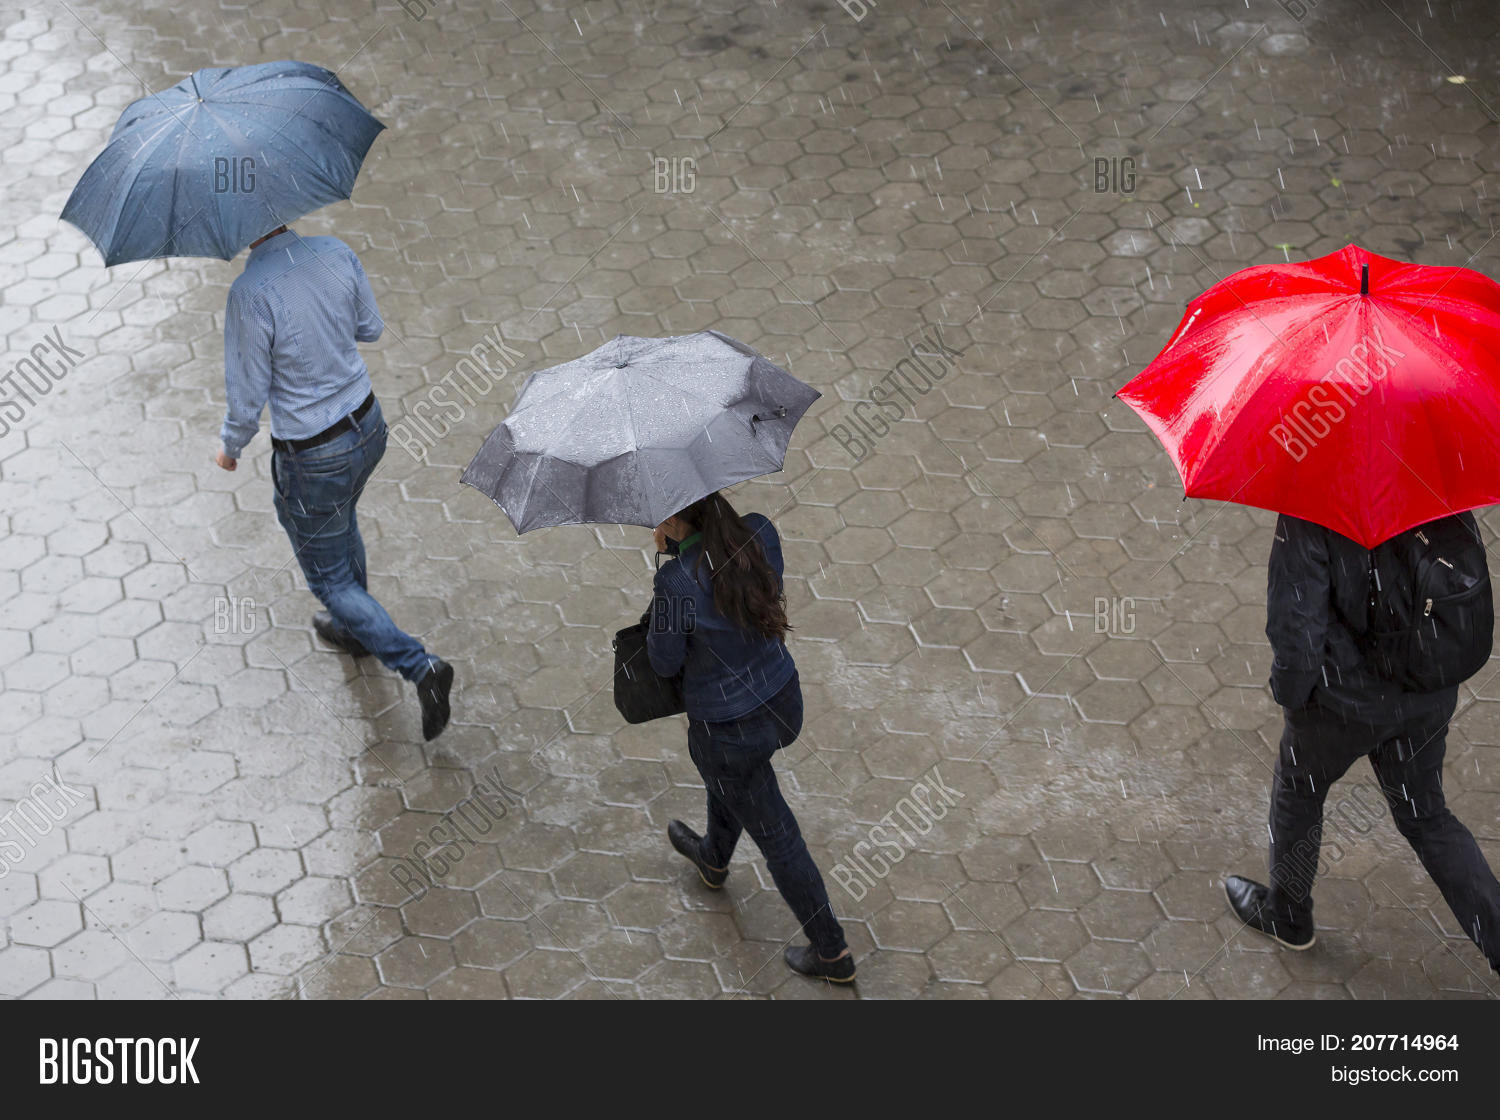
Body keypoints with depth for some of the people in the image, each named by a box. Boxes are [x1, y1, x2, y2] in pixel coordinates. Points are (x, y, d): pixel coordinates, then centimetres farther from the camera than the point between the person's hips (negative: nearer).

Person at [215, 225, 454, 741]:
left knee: (331, 579, 14)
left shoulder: (251, 293, -29)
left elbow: (248, 397, -19)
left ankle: (420, 666, 5)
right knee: (342, 525, 35)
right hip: (368, 427, 7)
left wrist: (231, 446, 1)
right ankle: (353, 629, 58)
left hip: (314, 461, -7)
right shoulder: (335, 252, -11)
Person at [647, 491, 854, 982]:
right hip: (784, 701, 7)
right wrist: (682, 548, -3)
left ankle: (832, 952, 32)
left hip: (729, 730, -7)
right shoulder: (759, 532, -15)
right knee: (725, 767, 38)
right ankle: (714, 858, 67)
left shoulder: (678, 581, -32)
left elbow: (664, 661, -16)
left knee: (776, 835, 15)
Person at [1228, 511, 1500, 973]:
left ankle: (1286, 917, 45)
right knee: (1427, 817, 24)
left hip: (1344, 702, -4)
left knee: (1297, 792, 25)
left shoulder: (1307, 517, -28)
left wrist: (1289, 692, -4)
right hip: (1431, 699, 5)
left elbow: (1296, 629, -24)